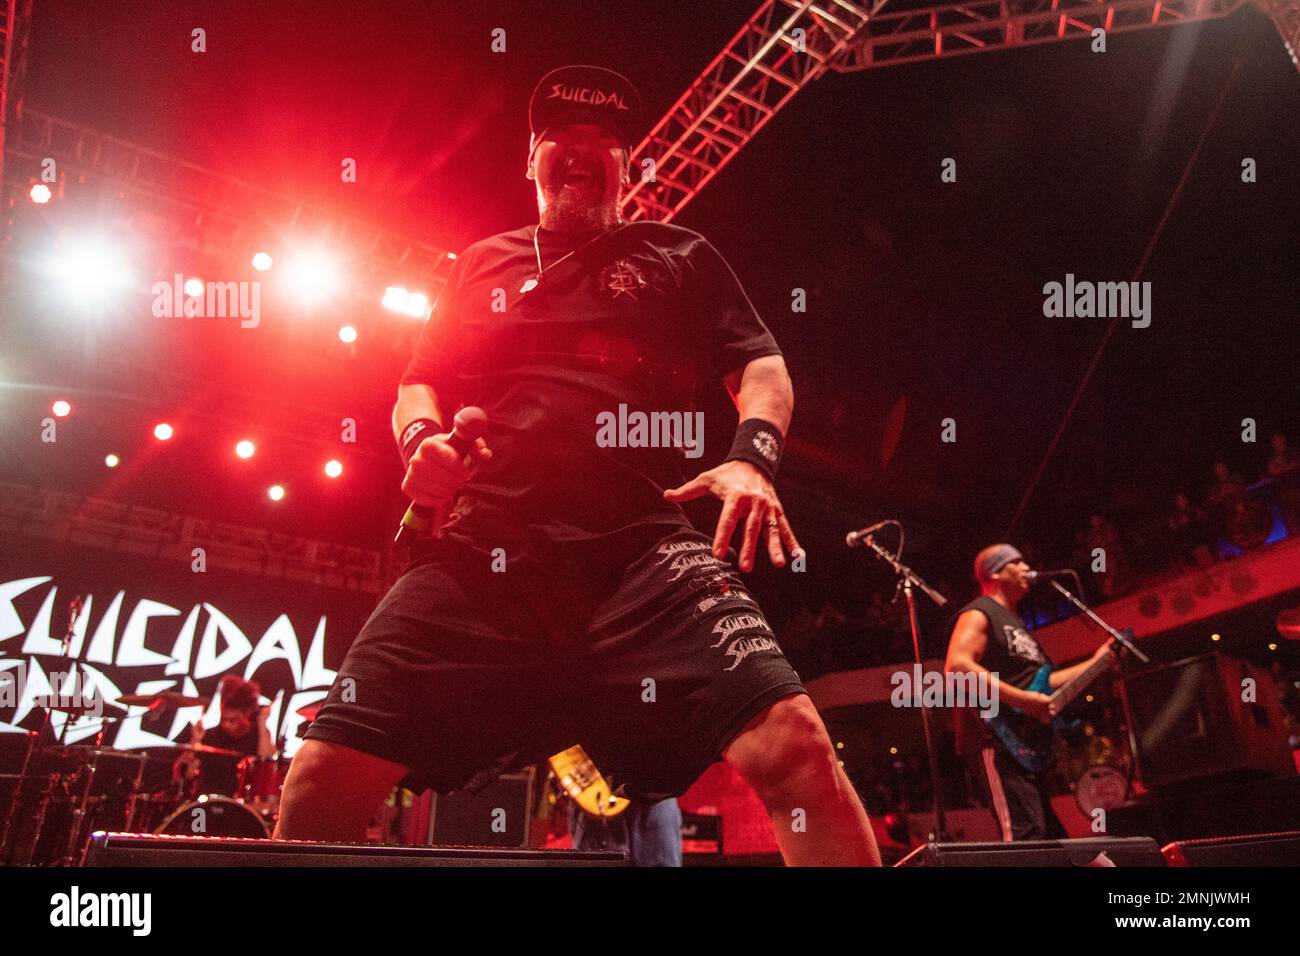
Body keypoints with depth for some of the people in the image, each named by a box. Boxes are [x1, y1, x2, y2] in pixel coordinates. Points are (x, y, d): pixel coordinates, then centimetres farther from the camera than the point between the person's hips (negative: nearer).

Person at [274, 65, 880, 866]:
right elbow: (419, 383, 30)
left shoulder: (680, 257, 23)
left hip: (640, 548, -2)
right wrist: (421, 438, 5)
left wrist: (753, 456, -8)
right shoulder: (484, 264, 28)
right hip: (478, 550, 3)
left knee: (791, 741, -23)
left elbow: (762, 366, 15)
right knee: (325, 780, -8)